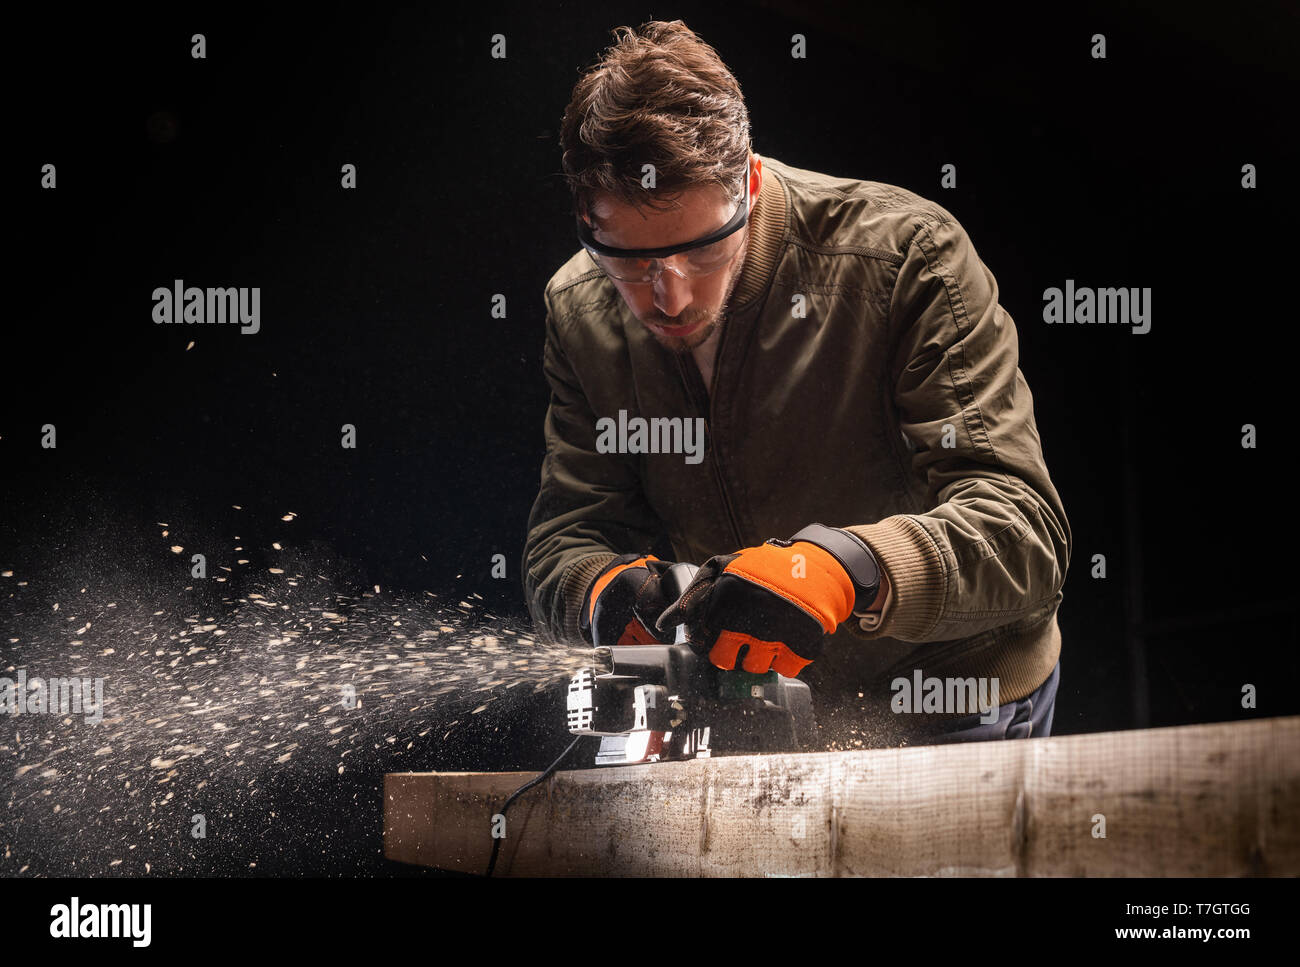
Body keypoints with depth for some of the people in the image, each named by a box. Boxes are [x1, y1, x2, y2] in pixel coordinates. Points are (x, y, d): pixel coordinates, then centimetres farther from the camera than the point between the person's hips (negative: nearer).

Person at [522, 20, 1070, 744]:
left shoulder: (907, 255, -21)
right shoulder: (581, 312, -5)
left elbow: (1025, 530, -28)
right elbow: (564, 540, -5)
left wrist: (846, 572, -46)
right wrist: (609, 596, -30)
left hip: (953, 712, -5)